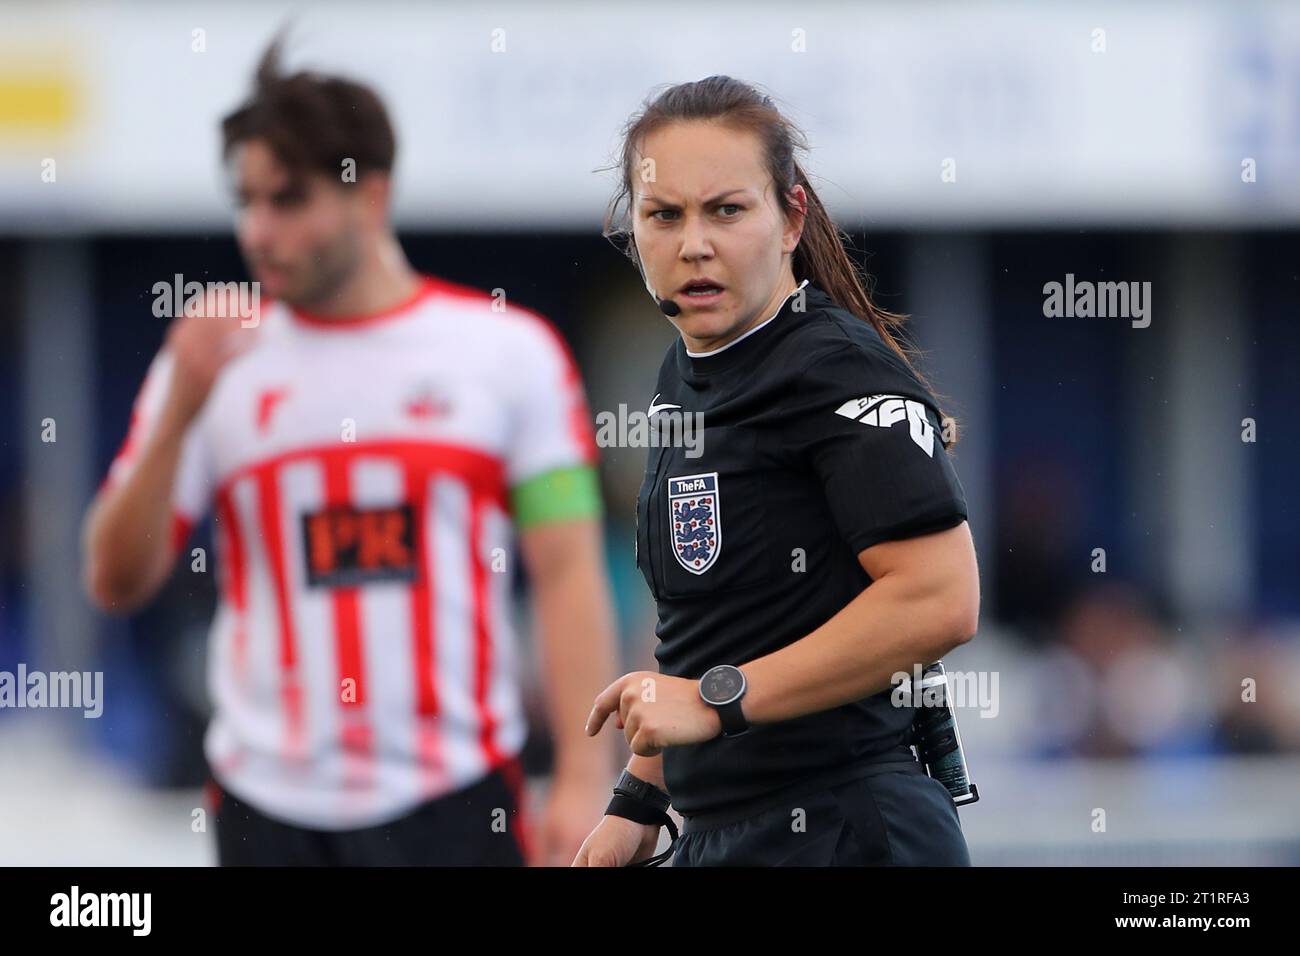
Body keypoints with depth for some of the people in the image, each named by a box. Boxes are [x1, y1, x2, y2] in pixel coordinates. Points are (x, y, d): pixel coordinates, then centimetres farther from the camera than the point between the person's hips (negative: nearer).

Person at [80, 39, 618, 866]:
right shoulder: (215, 360, 7)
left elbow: (569, 575, 0)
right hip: (270, 811, 2)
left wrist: (581, 781, -9)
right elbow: (115, 582, 3)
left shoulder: (509, 351, 2)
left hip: (458, 801, -2)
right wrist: (179, 413, -12)